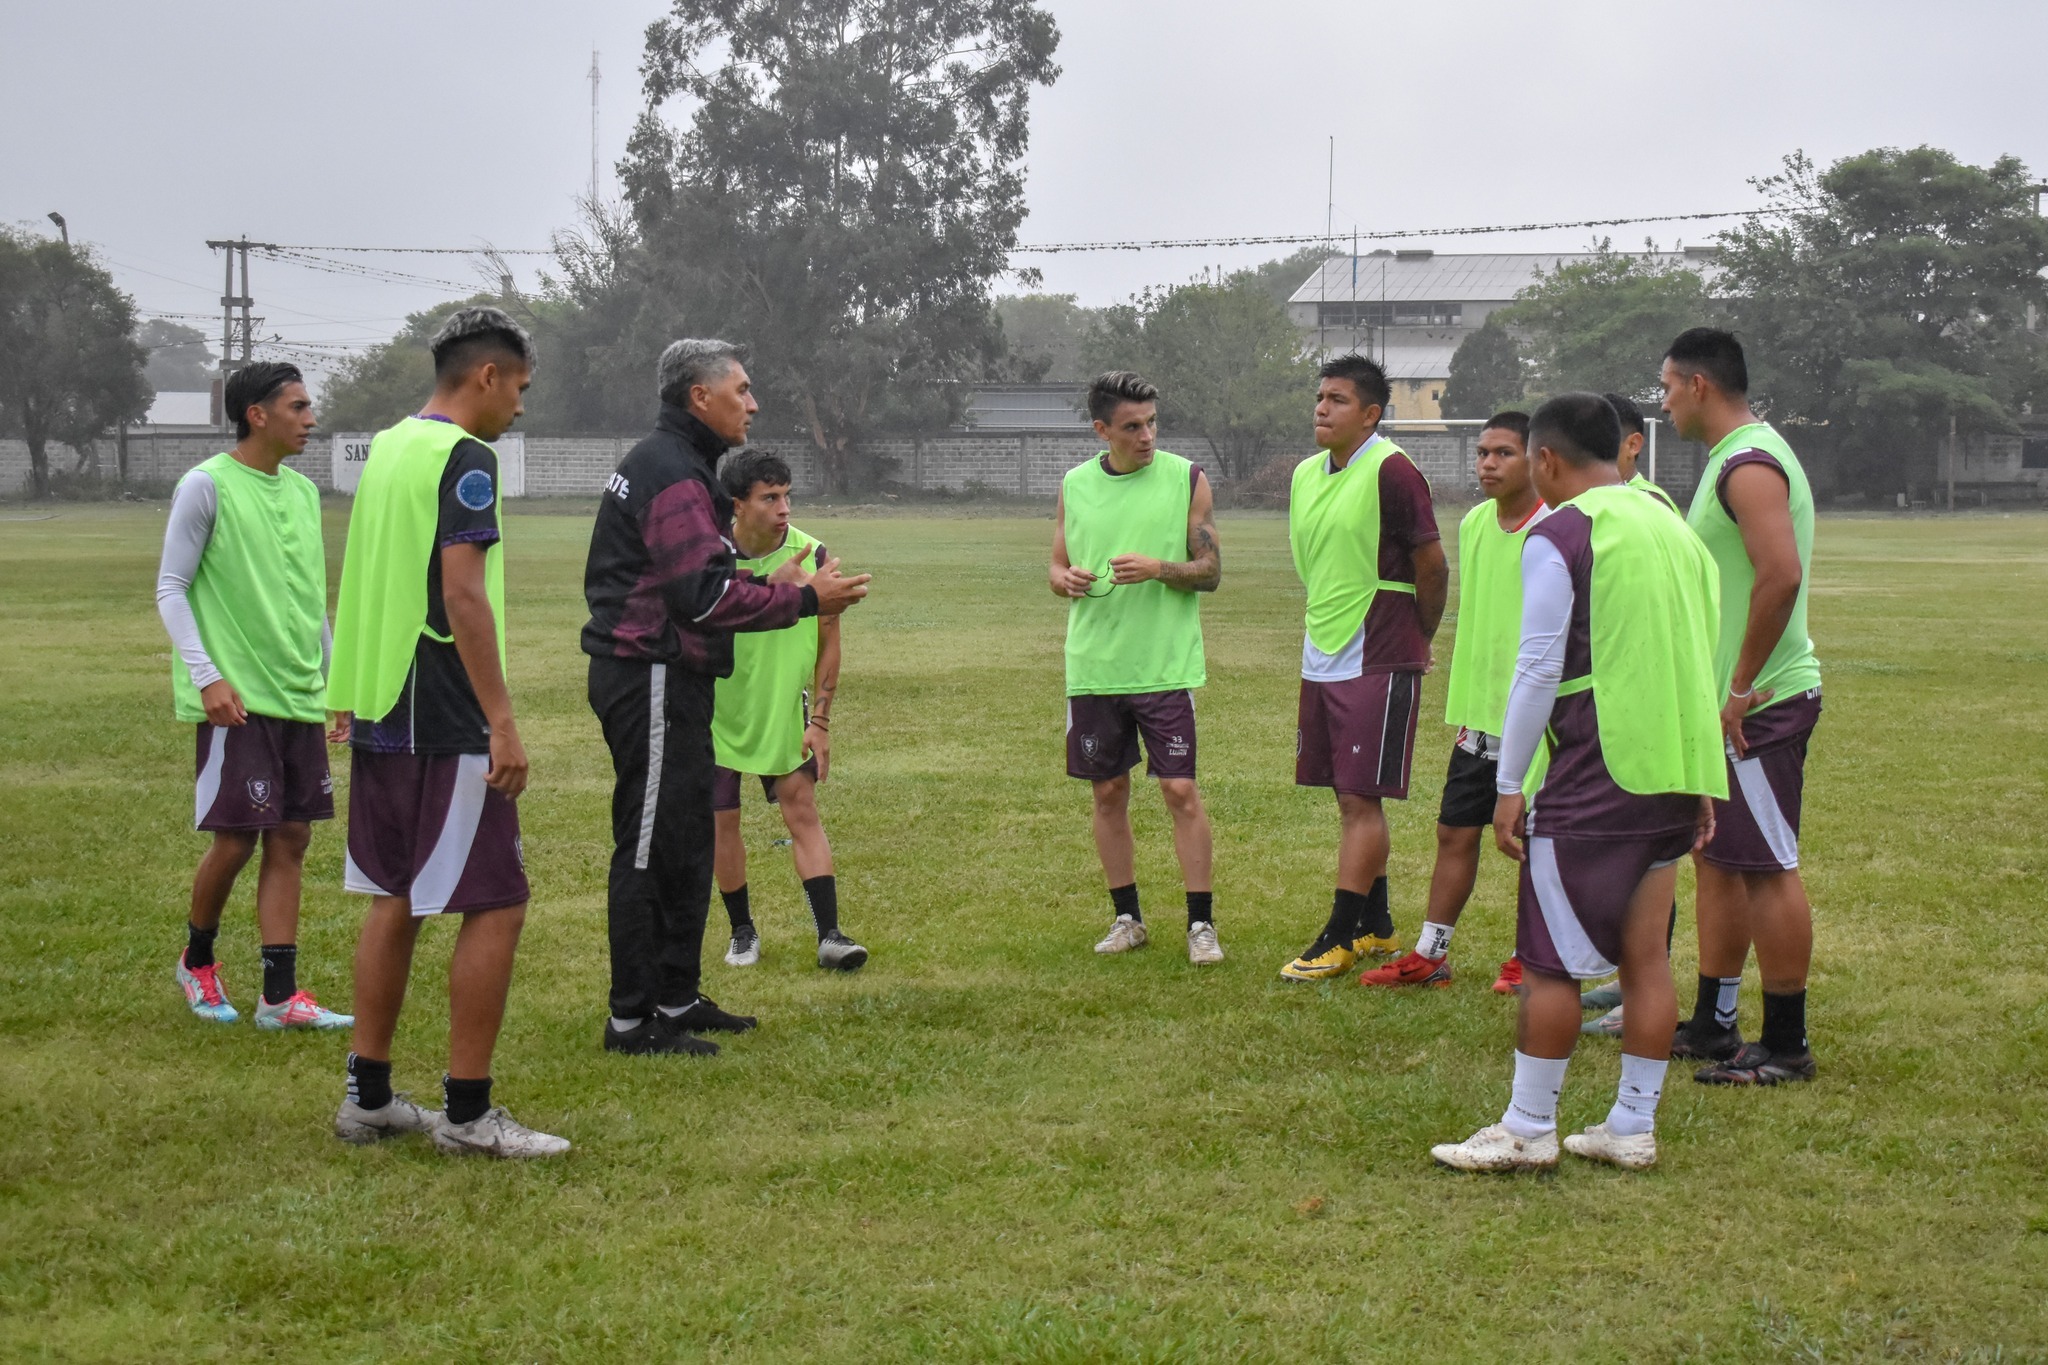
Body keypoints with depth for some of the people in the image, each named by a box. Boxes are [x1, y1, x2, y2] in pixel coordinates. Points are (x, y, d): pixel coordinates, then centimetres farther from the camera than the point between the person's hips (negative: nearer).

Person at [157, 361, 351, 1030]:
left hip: (300, 699, 7)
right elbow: (170, 589, -7)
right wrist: (206, 676, -15)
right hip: (237, 699, -6)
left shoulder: (303, 492, 13)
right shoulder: (207, 486, -7)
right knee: (236, 838, -4)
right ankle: (197, 960, 22)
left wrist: (333, 682, 17)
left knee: (291, 838, 4)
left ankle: (280, 995, 7)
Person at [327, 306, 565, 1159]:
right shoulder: (463, 457, -12)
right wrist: (503, 724, -21)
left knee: (395, 902, 15)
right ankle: (467, 1111, 0)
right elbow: (463, 593, -21)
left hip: (377, 715, 9)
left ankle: (369, 1097, 19)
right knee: (496, 906, -3)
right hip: (444, 725, -9)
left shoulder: (387, 449, 15)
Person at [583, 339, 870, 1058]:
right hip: (652, 680, -11)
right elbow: (705, 594, -23)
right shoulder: (674, 474, -16)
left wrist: (770, 586, 10)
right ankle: (632, 1020, -2)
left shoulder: (665, 463, 18)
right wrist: (802, 601, -16)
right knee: (650, 847, -7)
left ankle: (677, 998, 25)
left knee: (687, 842, 16)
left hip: (667, 680, 11)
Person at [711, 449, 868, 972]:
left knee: (802, 811, -6)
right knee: (722, 822, 4)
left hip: (784, 710, 1)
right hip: (717, 712, 0)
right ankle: (743, 932, 21)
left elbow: (828, 640, -2)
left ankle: (829, 935, -6)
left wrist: (819, 719, -5)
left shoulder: (811, 554, -11)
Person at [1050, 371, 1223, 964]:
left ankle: (1201, 923, 2)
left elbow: (1211, 571, 0)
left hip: (1166, 667, -3)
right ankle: (1127, 918, 21)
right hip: (1094, 666, 3)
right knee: (1108, 793, 8)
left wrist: (1158, 569, -18)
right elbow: (1057, 567, 15)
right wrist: (1068, 579, -9)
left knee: (1181, 791, -5)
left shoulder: (1186, 478, 0)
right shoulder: (1075, 485, 7)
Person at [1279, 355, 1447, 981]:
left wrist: (1415, 642, 3)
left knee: (1360, 799, -6)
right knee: (1350, 799, 12)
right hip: (1322, 662, 8)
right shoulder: (1306, 475, 11)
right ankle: (1376, 926, 23)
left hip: (1378, 664, -8)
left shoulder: (1391, 471, -13)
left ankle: (1340, 937, -3)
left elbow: (1432, 567, -8)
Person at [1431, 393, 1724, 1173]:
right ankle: (1632, 1129, 15)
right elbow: (1702, 663, 16)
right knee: (1646, 957, 11)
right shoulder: (1676, 530, 14)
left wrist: (1510, 786, -6)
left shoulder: (1558, 535, -8)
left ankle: (1528, 1131, 6)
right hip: (1675, 775, 7)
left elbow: (1538, 669, -12)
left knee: (1549, 961, 1)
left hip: (1593, 775, -7)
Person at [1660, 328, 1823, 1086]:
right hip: (1728, 699, 11)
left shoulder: (1750, 465, -17)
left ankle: (1786, 1045, 1)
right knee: (1718, 857, 16)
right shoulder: (1732, 459, 16)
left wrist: (1742, 688, -23)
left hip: (1760, 704, -11)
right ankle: (1713, 1024, 25)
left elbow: (1782, 575, -28)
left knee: (1766, 868, -5)